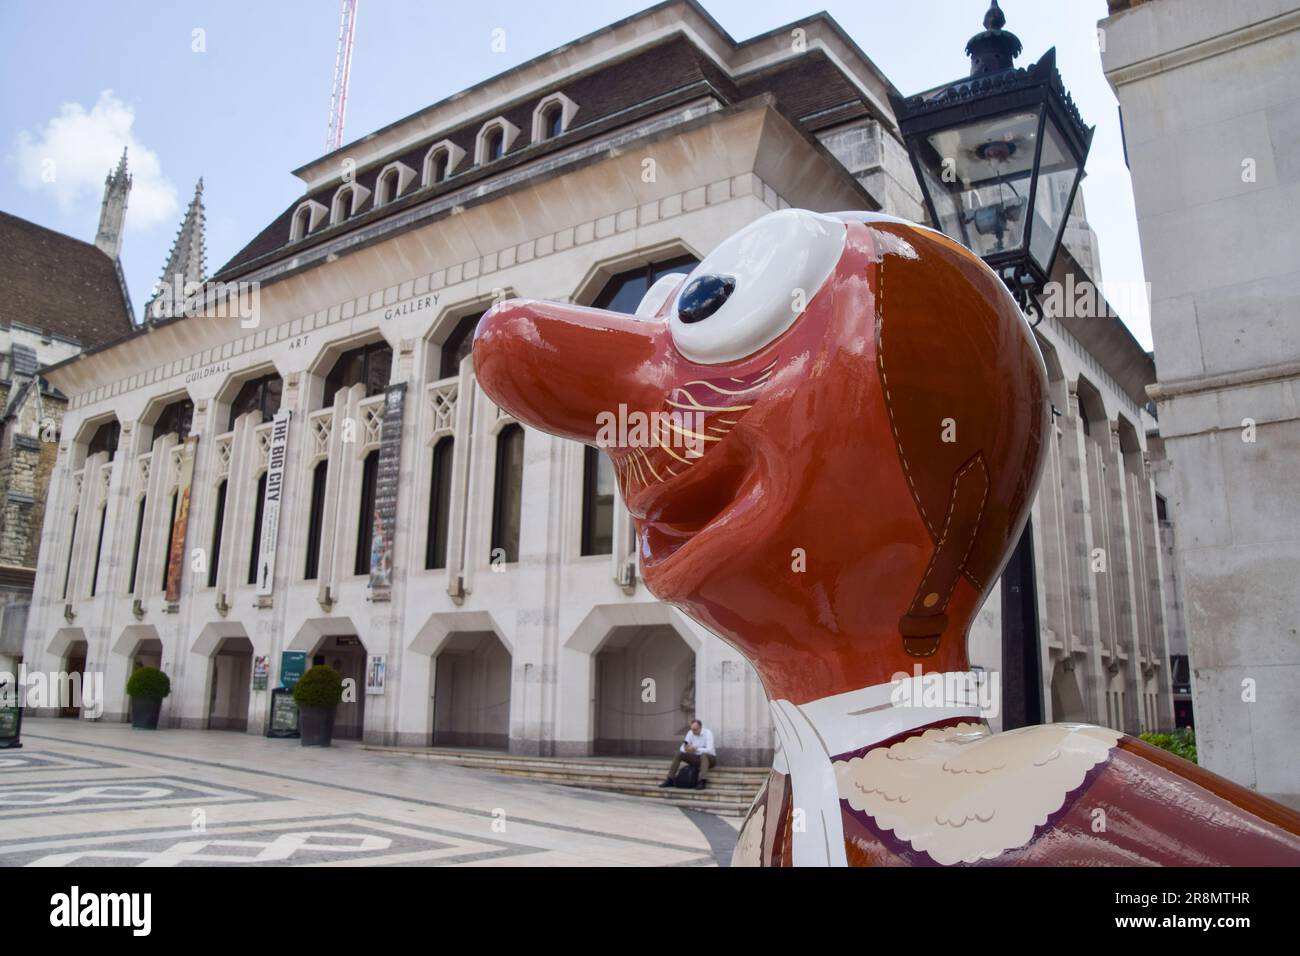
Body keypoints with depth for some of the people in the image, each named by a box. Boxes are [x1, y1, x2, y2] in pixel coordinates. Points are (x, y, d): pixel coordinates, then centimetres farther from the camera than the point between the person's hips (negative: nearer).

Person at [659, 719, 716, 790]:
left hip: (709, 758, -5)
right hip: (696, 758, 5)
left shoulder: (707, 733, -19)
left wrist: (696, 749, -39)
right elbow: (681, 749, -4)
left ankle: (701, 782, -49)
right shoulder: (690, 733, -3)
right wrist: (685, 749, -28)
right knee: (678, 754, -11)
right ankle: (670, 780, -11)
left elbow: (709, 750, -29)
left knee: (704, 756, -40)